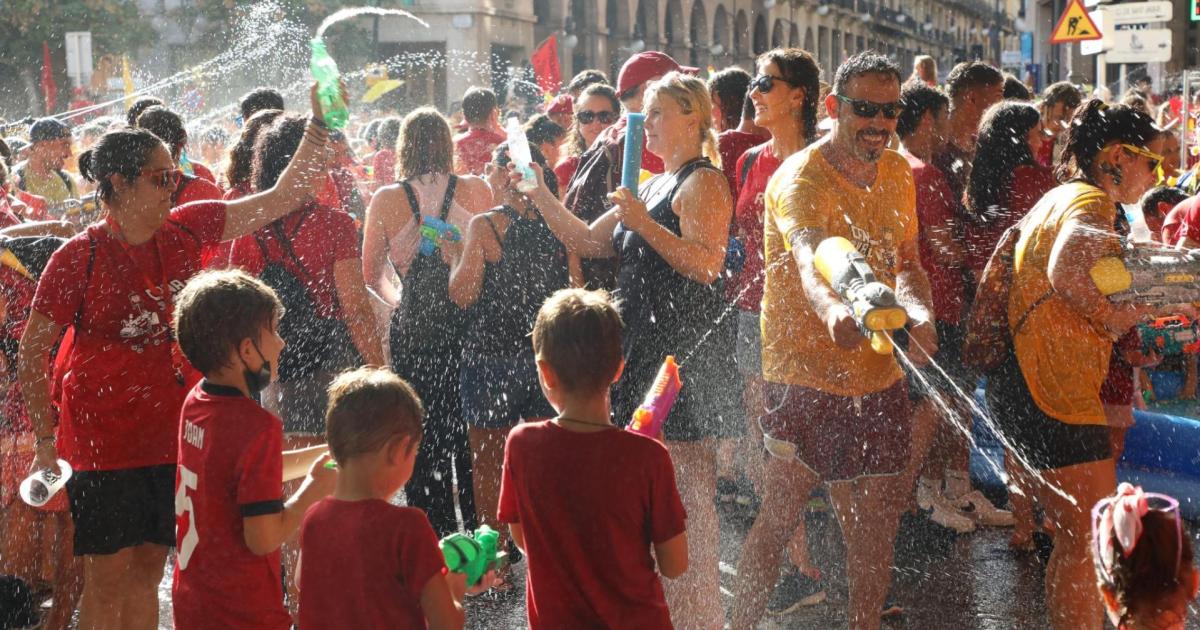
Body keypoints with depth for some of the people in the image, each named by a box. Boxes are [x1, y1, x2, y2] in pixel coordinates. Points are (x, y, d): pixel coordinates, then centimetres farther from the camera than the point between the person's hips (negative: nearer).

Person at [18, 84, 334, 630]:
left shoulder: (186, 230, 0)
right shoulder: (77, 258, -12)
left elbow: (283, 197, 3)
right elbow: (32, 353, -6)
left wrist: (319, 124, -5)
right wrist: (46, 443, -8)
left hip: (172, 436, 5)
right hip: (103, 441, -4)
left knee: (148, 566, 12)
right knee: (108, 574, 1)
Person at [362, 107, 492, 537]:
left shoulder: (385, 200, -5)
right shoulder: (476, 190, -5)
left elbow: (372, 273, 6)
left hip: (412, 328, -1)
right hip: (468, 323, 1)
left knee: (423, 439, 10)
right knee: (471, 435, 13)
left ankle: (436, 537, 14)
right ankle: (479, 531, 21)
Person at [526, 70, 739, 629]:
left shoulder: (703, 183, -9)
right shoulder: (652, 188, 21)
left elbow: (706, 264, -22)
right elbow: (588, 242, 21)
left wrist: (644, 225, -27)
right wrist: (541, 196, 12)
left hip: (686, 349, -10)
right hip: (645, 347, 10)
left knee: (686, 491, -8)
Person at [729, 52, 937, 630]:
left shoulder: (899, 173, 6)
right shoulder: (801, 179, -18)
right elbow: (809, 256, -38)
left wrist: (918, 311, -10)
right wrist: (833, 309, -60)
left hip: (878, 376, 6)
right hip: (806, 372, -6)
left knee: (876, 520, 12)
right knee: (781, 515, 0)